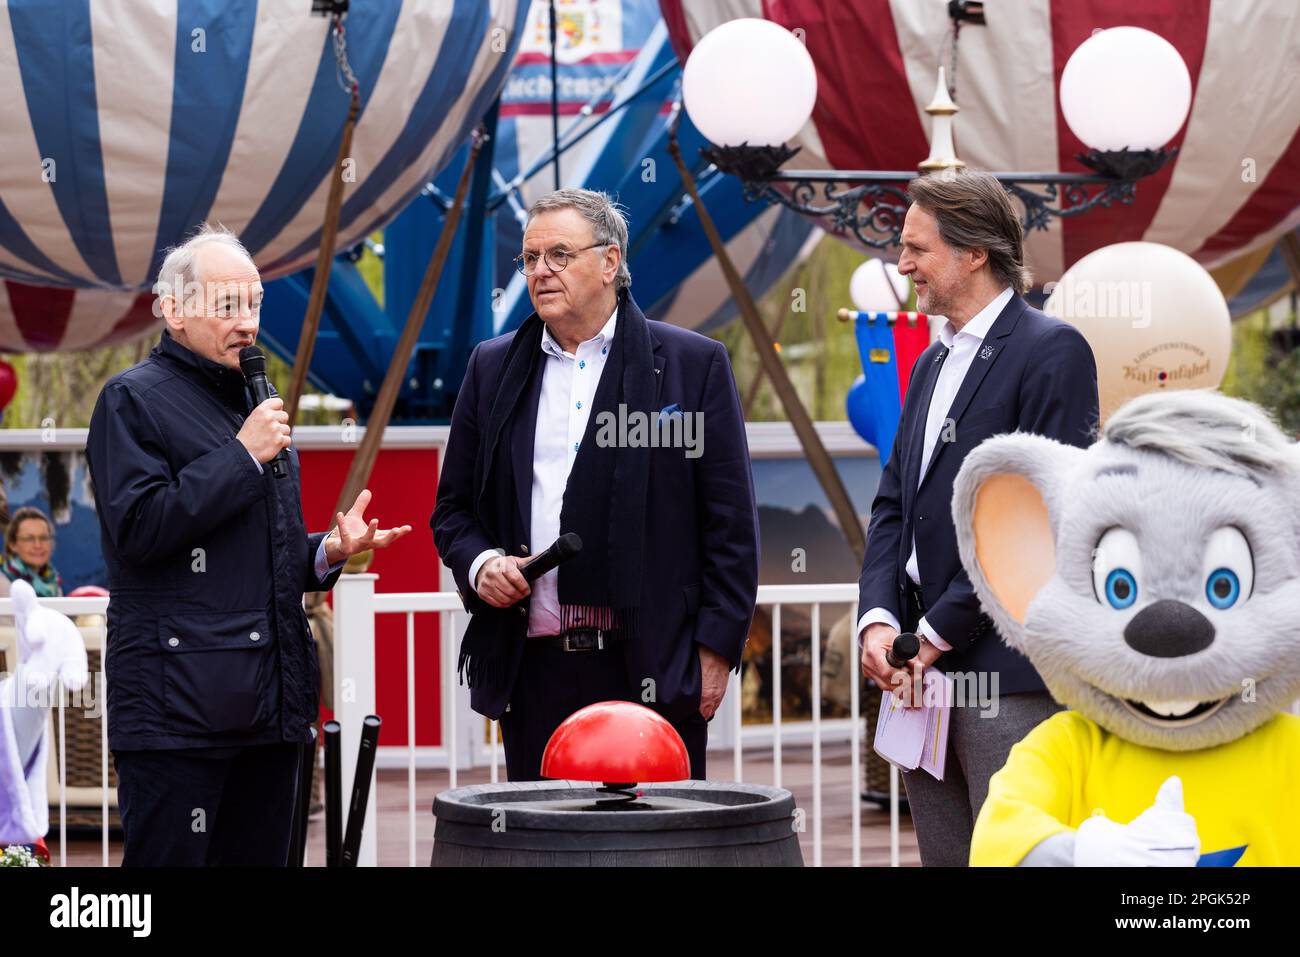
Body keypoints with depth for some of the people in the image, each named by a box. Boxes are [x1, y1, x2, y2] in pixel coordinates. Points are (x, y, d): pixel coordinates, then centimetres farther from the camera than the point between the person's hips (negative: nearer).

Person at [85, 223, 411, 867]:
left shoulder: (254, 401, 22)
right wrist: (243, 455, -13)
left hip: (271, 703, 8)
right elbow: (138, 527, -16)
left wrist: (327, 550, 8)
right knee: (169, 860, -10)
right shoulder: (133, 399, -2)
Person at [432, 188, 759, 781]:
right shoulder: (493, 368, 14)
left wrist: (715, 648, -5)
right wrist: (478, 563, -3)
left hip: (653, 669, -3)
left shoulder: (693, 364, 3)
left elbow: (730, 524, 1)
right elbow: (453, 508, 19)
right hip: (534, 673, 3)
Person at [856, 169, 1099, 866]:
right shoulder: (934, 361, 21)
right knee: (944, 857, 8)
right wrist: (878, 619, -1)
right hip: (925, 661, 8)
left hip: (1006, 671, -8)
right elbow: (893, 504, 17)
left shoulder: (1052, 351, -7)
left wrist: (941, 629, -14)